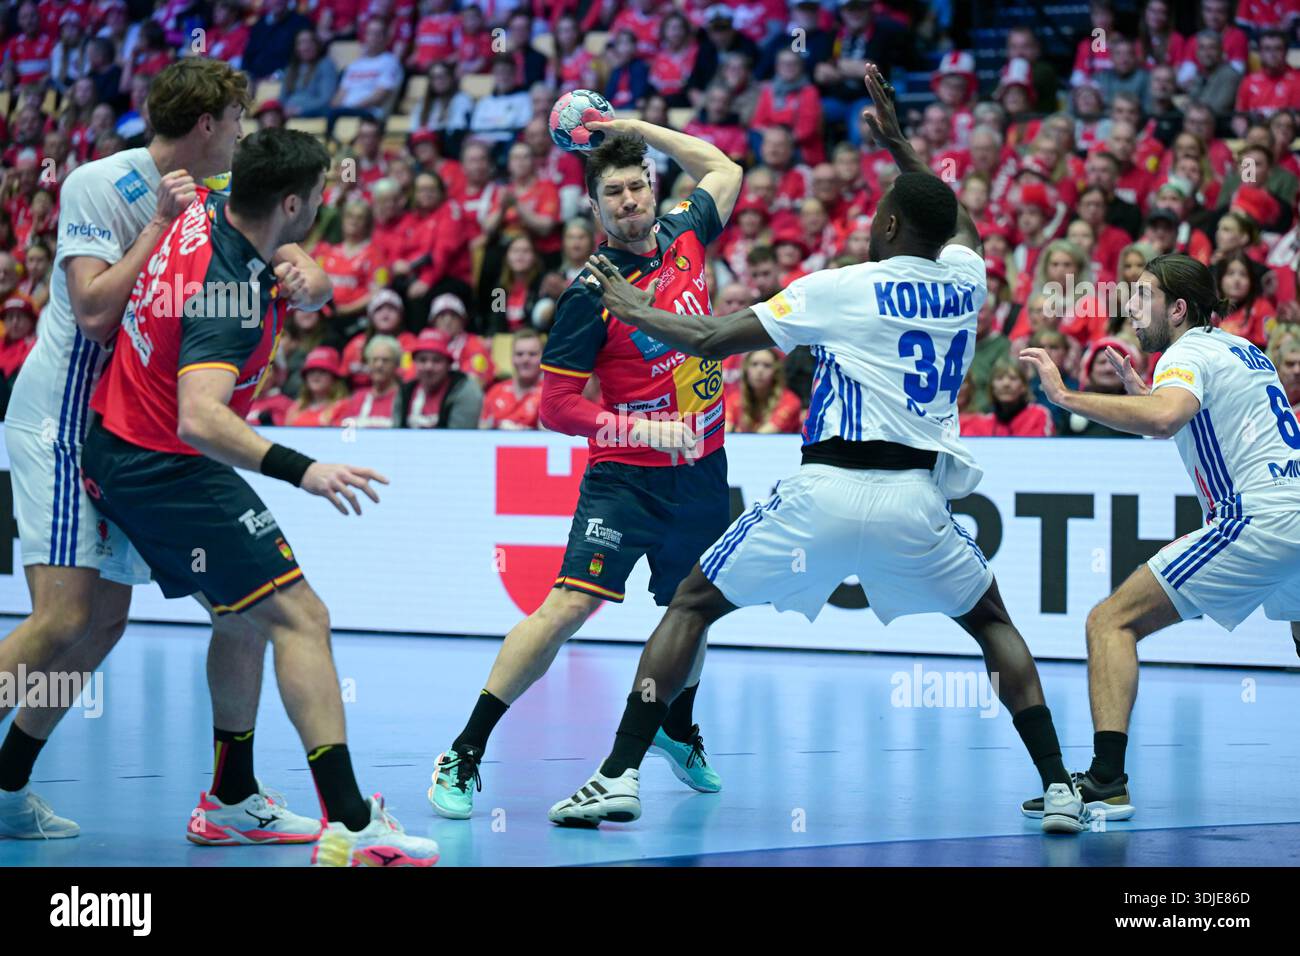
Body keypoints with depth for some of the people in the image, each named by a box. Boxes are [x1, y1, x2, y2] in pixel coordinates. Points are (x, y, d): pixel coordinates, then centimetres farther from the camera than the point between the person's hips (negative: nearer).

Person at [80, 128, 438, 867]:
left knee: (246, 615, 20)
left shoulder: (206, 213, -2)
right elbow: (200, 419, -39)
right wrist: (300, 469, -47)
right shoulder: (228, 290, -26)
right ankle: (351, 827, -23)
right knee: (300, 616, -14)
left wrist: (294, 277, 2)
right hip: (170, 468, -10)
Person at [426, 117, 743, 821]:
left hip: (701, 472, 6)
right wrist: (642, 428, -22)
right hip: (624, 478, -6)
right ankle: (463, 756, -16)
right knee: (569, 605, -18)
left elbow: (723, 169, 23)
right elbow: (555, 406, -12)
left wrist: (633, 126, 15)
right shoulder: (590, 293, -13)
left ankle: (677, 730, 48)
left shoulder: (683, 235, 3)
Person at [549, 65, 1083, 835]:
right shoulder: (964, 282, 11)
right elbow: (961, 225, 37)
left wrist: (635, 309, 20)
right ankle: (1059, 789, 12)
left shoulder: (837, 289, 1)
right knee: (992, 622, 25)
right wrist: (901, 145, 42)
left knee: (692, 606, 13)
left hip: (825, 491, -3)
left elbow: (711, 342, 4)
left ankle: (619, 776, 3)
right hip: (915, 499, 3)